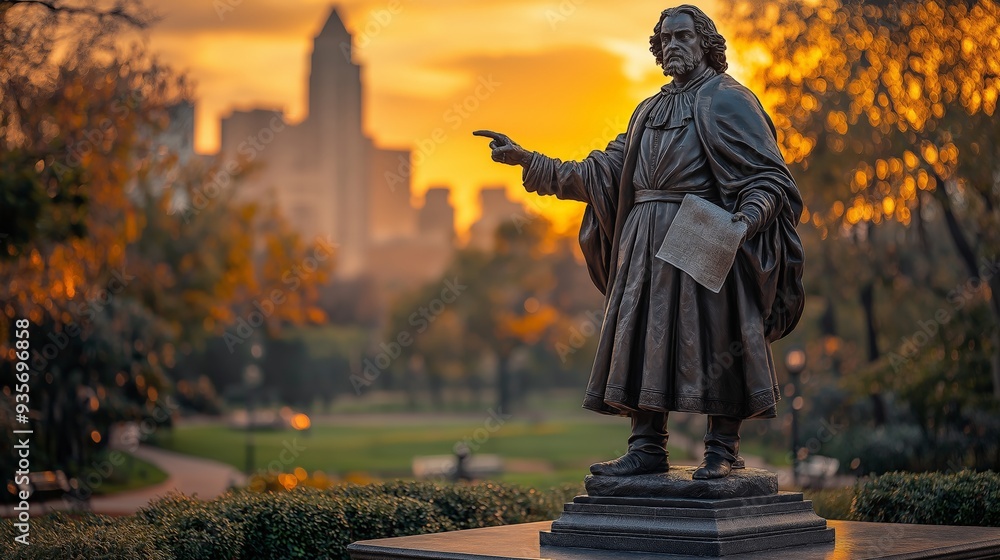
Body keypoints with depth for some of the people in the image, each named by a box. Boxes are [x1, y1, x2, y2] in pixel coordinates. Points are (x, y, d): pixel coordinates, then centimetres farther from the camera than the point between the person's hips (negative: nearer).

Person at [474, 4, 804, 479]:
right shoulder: (649, 111, 22)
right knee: (644, 336, 4)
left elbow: (768, 176, -6)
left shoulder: (726, 100, 1)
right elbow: (602, 174, 20)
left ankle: (723, 449, 1)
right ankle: (648, 449, 8)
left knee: (712, 339, -6)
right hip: (646, 240, 7)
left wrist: (748, 217, -27)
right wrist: (527, 160, 16)